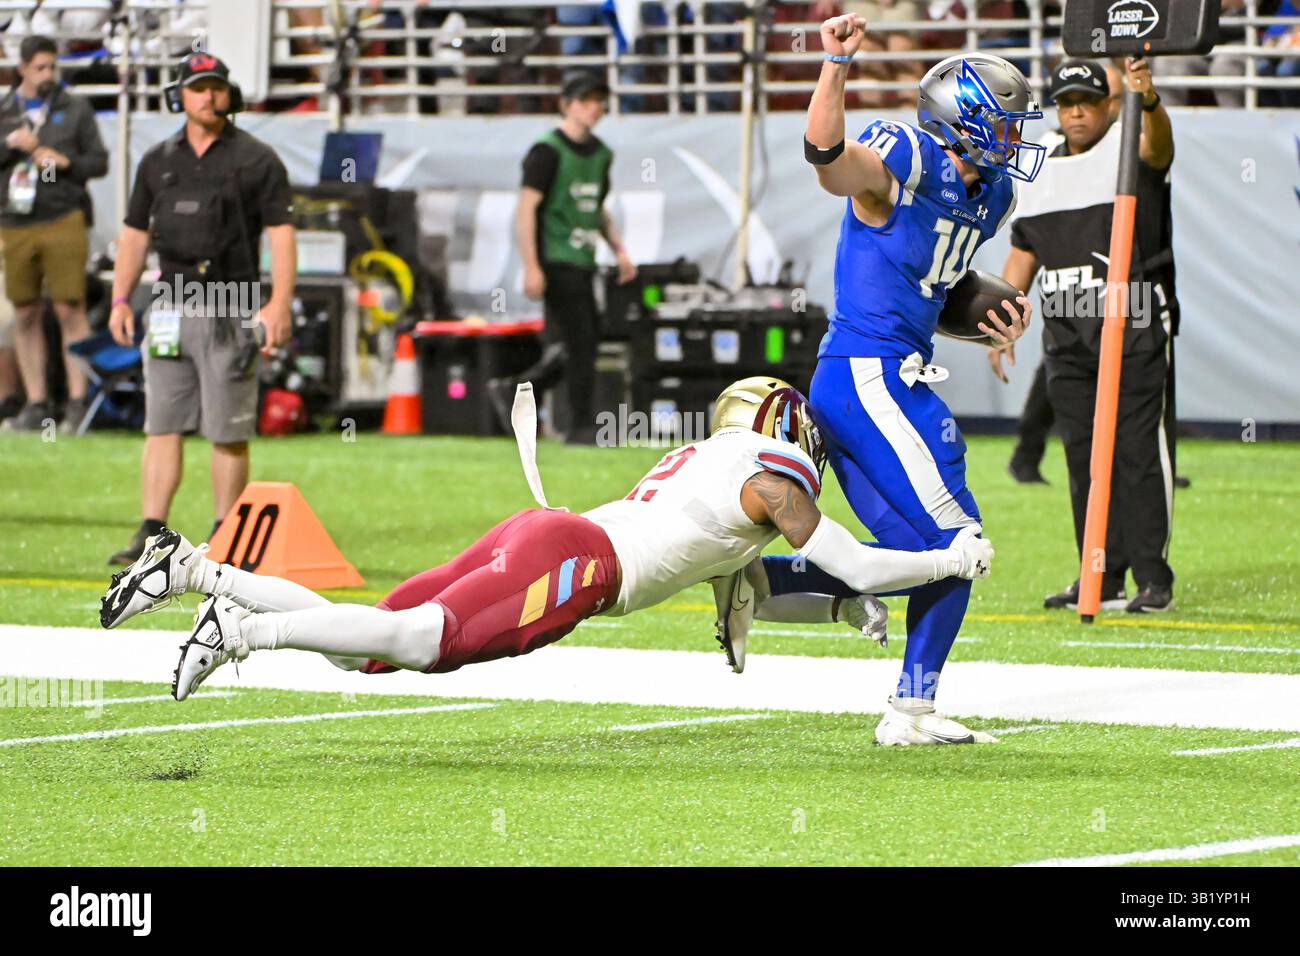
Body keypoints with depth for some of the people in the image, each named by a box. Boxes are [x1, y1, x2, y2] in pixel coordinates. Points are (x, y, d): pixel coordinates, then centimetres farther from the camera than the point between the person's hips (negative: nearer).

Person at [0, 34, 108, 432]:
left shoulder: (75, 108, 9)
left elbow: (99, 161, 8)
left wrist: (65, 162, -9)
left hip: (63, 222, -2)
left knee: (69, 310, -8)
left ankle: (77, 400, -6)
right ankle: (36, 403, 6)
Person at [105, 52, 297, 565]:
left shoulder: (256, 159, 1)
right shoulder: (159, 161, 13)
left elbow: (281, 232, -4)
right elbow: (135, 233, 18)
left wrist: (280, 303, -14)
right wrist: (120, 300, 10)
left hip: (231, 310, -4)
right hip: (171, 308, 4)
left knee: (229, 433, -2)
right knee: (162, 425, 0)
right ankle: (151, 535, 0)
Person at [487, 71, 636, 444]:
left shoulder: (600, 153, 15)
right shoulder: (547, 151, -10)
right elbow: (526, 208, -15)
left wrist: (619, 250, 15)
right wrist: (531, 267, -21)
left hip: (583, 263, 9)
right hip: (556, 260, -9)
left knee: (583, 346, 9)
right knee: (580, 341, -10)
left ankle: (509, 392, 21)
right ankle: (581, 425, -5)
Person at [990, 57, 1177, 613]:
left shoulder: (1129, 149, -2)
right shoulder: (1044, 172, 17)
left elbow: (1157, 142, -27)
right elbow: (1023, 253, 21)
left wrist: (1148, 100, -48)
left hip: (1134, 324, -6)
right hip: (1066, 333, 6)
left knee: (1138, 449, -8)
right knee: (1083, 456, 6)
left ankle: (1153, 580, -6)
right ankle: (1102, 581, 11)